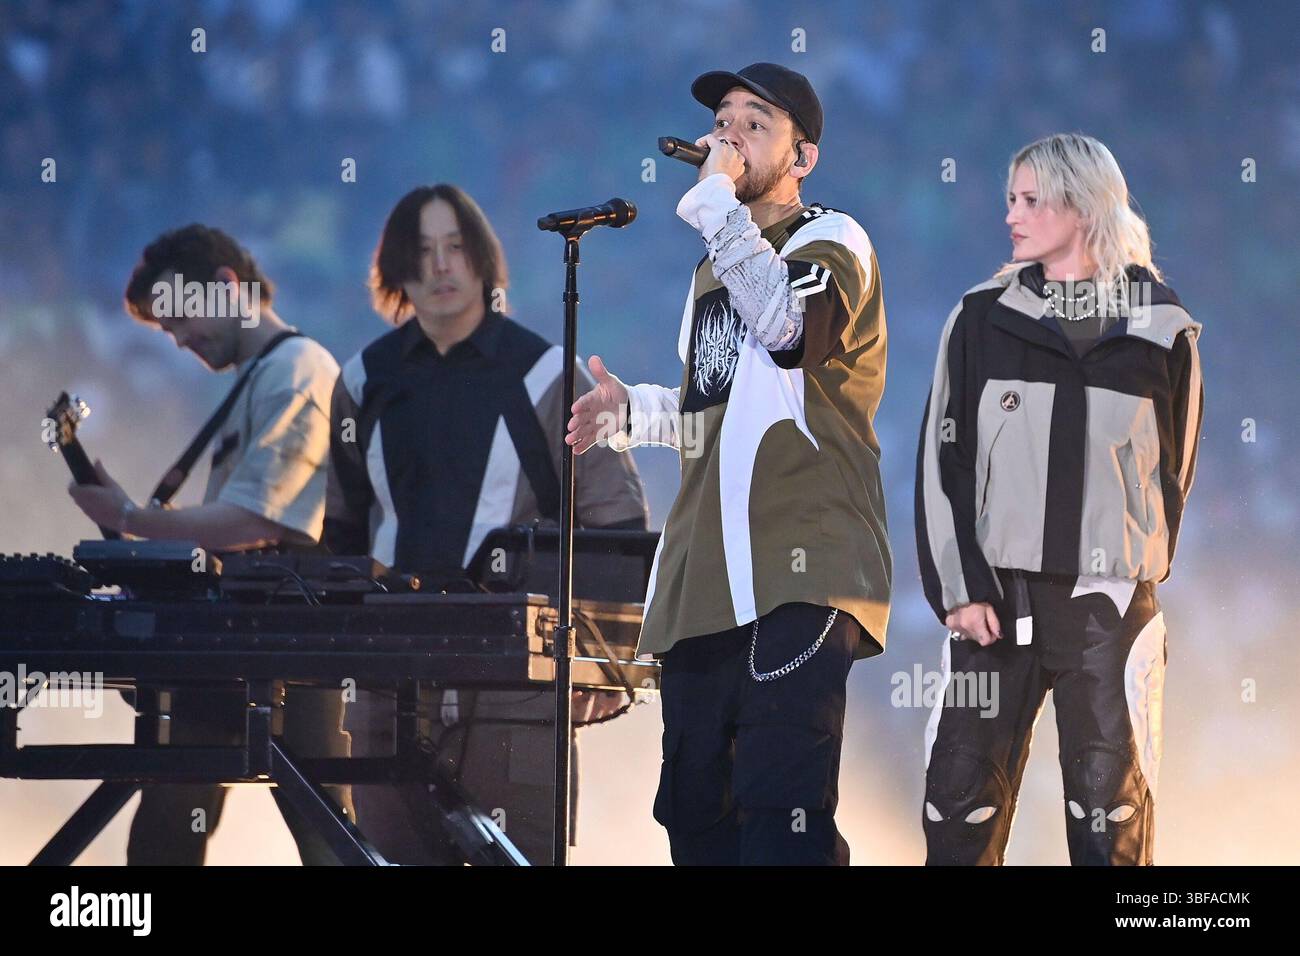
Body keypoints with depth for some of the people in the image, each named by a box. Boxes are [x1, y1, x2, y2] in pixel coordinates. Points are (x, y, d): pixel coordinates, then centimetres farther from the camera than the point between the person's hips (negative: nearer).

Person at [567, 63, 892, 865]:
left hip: (802, 572, -9)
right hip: (708, 578, 9)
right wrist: (635, 414, 15)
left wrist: (718, 197, -17)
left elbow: (787, 321, -24)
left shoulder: (832, 240, -1)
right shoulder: (717, 263, 23)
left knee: (780, 813, -18)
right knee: (696, 810, 9)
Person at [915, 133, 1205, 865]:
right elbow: (944, 458, 4)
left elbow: (1174, 471, 12)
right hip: (1000, 591, 1)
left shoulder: (1159, 327, 4)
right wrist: (961, 587, -4)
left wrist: (1139, 571, 8)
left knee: (1110, 811, 1)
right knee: (961, 800, -1)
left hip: (1108, 604, -1)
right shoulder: (984, 317, 5)